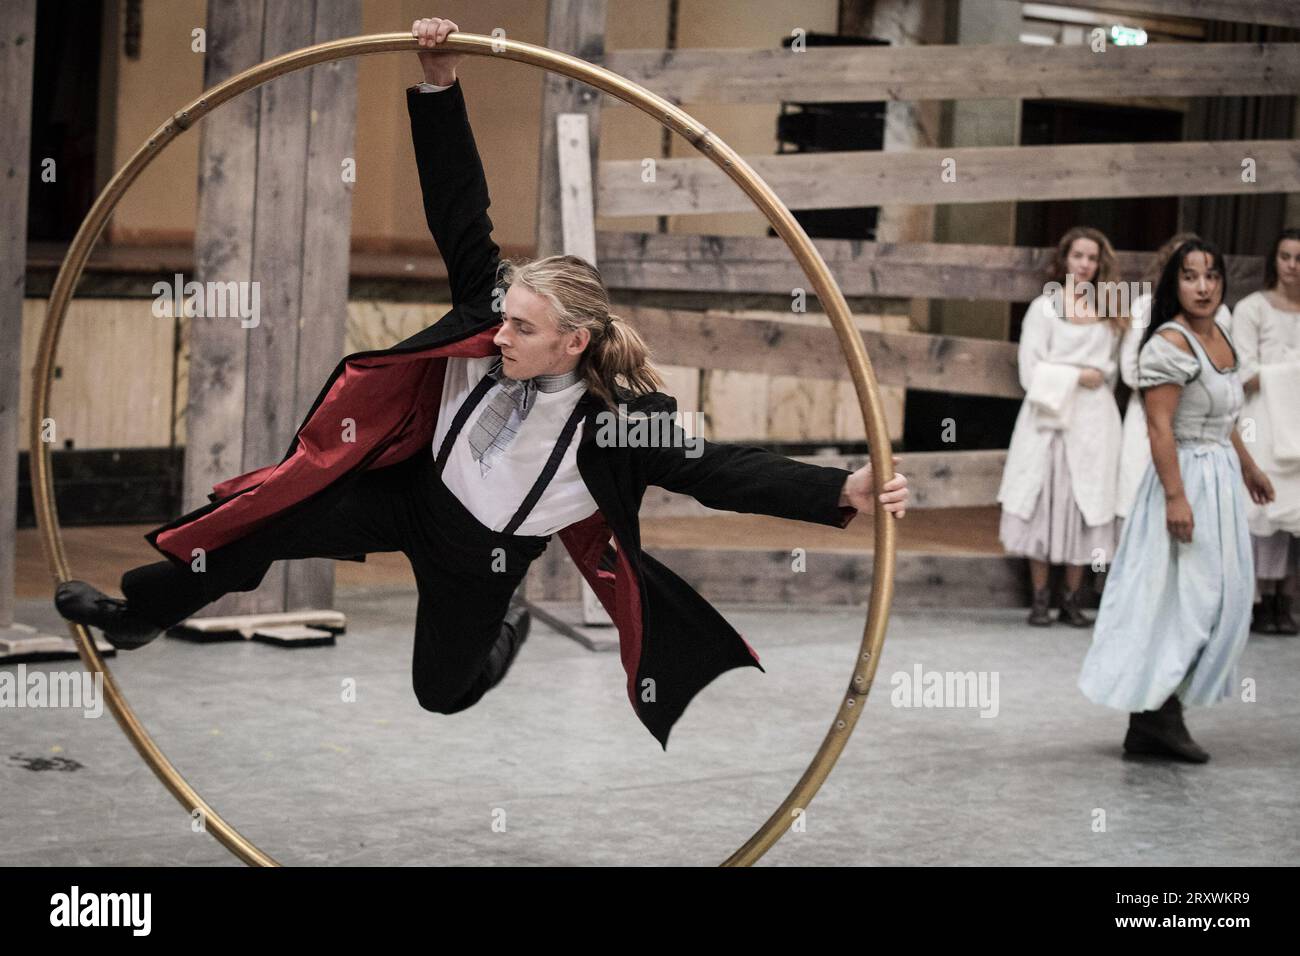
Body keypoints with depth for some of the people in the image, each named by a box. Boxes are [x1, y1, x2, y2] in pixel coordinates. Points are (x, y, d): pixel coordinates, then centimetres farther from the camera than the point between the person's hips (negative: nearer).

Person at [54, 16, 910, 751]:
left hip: (480, 556, -1)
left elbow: (719, 470, -38)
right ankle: (142, 611, 11)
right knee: (272, 521, -13)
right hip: (412, 491, 2)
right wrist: (441, 85, -38)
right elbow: (459, 212, -27)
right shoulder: (489, 324, -24)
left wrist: (845, 491, -52)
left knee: (443, 692, 19)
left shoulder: (618, 421, -32)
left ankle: (504, 630, 54)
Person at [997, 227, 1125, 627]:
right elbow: (1031, 372, -5)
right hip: (1049, 418, -3)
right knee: (1045, 505, -2)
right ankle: (1040, 598, 4)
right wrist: (1078, 376, -6)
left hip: (1093, 422, 3)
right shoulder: (1044, 307, 1)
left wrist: (1098, 379, 2)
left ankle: (1074, 600, 8)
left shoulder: (1108, 311, 12)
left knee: (1085, 505, 2)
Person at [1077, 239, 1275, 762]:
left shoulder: (1218, 335, 11)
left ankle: (1155, 718, 16)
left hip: (1219, 478, 10)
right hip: (1187, 478, -10)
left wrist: (1248, 466, 30)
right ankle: (1155, 718, 1)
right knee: (1180, 596, -7)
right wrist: (1176, 496, -27)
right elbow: (1160, 426, -22)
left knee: (1208, 599, 10)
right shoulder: (1170, 344, -18)